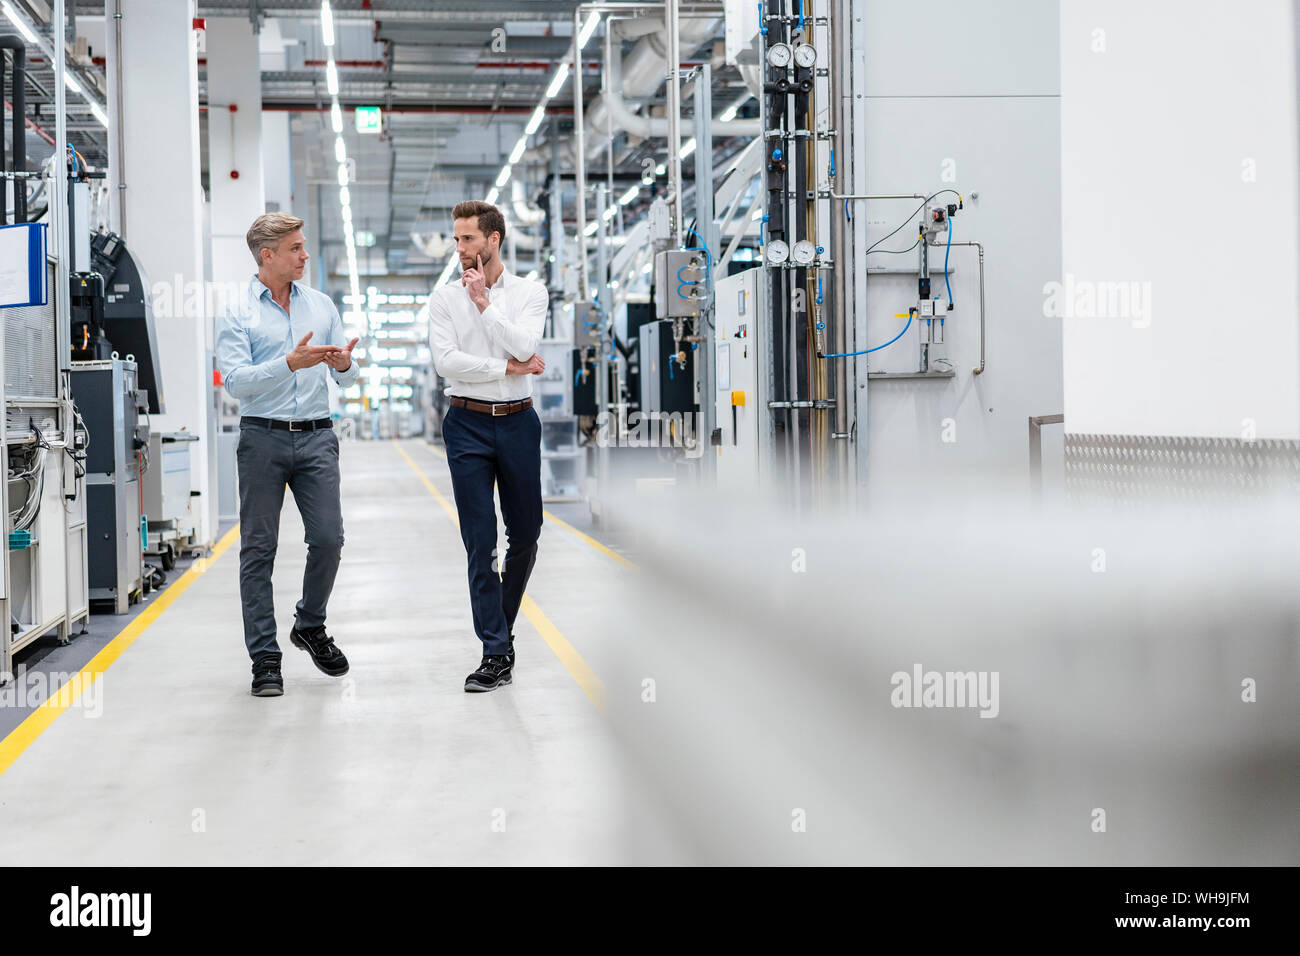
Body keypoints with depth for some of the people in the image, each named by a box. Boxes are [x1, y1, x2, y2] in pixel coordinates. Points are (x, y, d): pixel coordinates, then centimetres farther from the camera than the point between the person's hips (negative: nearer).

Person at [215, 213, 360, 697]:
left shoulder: (321, 305, 12)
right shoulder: (237, 314, 0)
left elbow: (346, 379, 12)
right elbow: (235, 380, -13)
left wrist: (344, 364, -11)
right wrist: (290, 363, -23)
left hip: (316, 437, 3)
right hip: (263, 437, -3)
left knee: (328, 538, -2)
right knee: (258, 549, 1)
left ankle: (310, 625, 24)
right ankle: (265, 657, 7)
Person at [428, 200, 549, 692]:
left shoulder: (530, 292, 4)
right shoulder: (445, 297, 4)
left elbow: (524, 347, -13)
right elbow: (446, 361, -9)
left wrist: (485, 303, -12)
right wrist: (508, 368, -11)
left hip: (518, 421, 1)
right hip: (468, 424, -1)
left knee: (526, 535, 9)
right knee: (480, 542, -4)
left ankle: (500, 625, 31)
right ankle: (497, 654, -2)